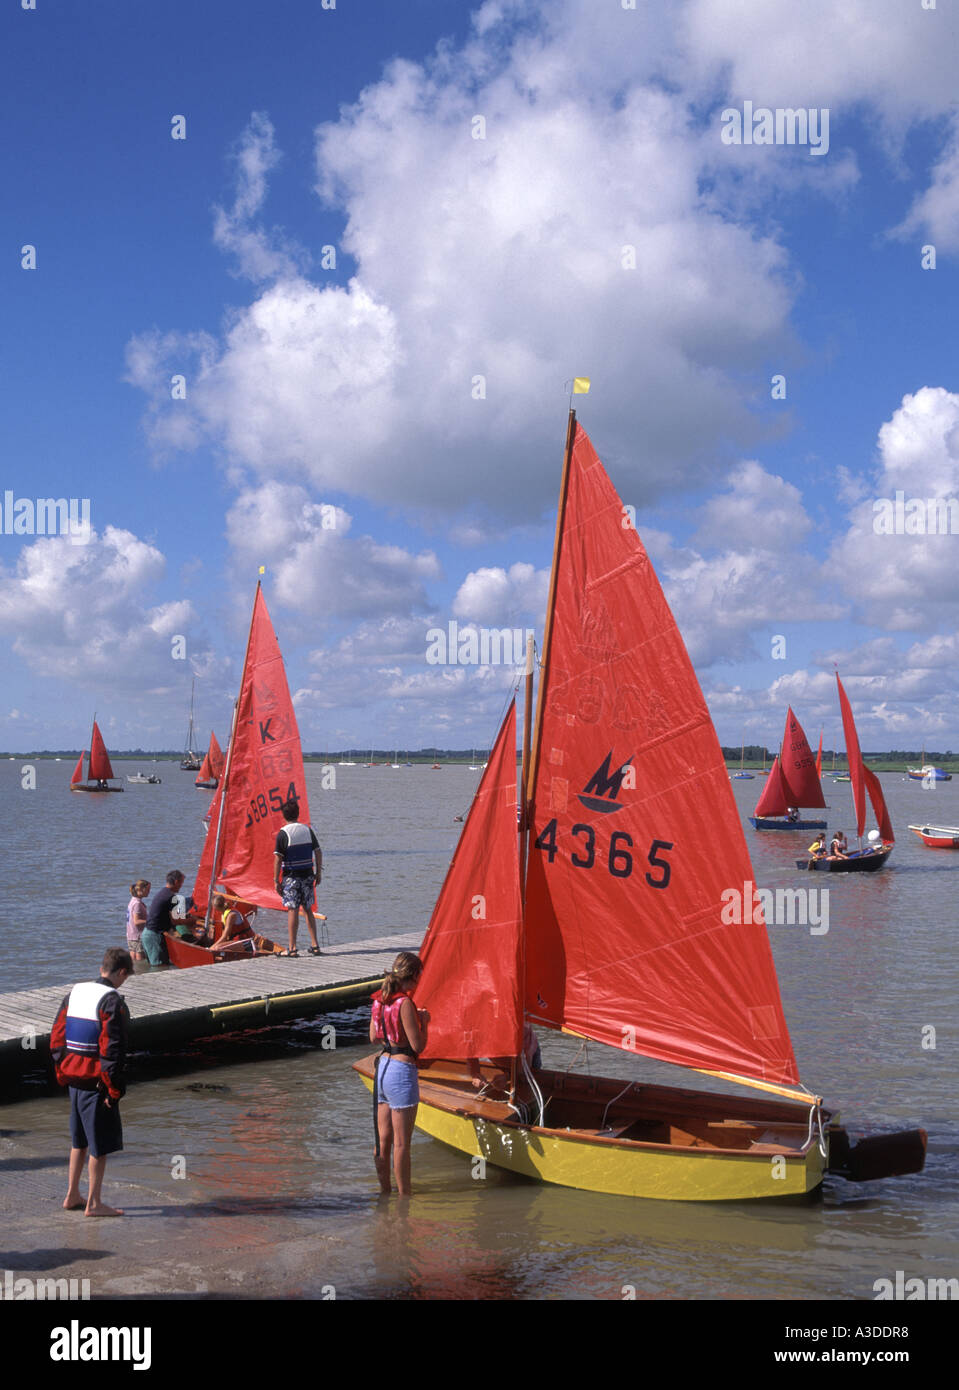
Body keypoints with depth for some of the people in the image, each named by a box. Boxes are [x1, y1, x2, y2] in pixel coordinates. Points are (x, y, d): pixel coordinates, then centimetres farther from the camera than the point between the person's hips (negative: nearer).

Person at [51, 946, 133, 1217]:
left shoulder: (75, 992, 7)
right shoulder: (112, 1002, -17)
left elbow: (57, 1037, 11)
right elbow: (112, 1050, -20)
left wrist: (63, 1074, 17)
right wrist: (115, 1089, -13)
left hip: (74, 1080, 8)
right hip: (97, 1083, -8)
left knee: (79, 1140, 20)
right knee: (101, 1144, 3)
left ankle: (72, 1196, 28)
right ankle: (94, 1203, 9)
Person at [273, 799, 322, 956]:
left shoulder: (283, 834, -9)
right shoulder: (307, 830, 4)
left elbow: (278, 859, -11)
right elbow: (318, 852, 6)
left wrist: (276, 880, -7)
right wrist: (318, 873, 15)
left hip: (291, 876, -4)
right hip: (307, 874, 4)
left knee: (293, 910, -3)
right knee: (308, 909, 12)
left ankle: (292, 948, -1)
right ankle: (315, 945, 12)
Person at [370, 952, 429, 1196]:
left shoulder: (380, 1000, 5)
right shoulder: (405, 1003, -19)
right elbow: (418, 1045, -17)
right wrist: (423, 1021, -1)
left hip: (382, 1067, 8)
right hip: (402, 1070, -8)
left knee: (383, 1138, 17)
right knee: (401, 1143, 1)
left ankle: (385, 1190, 28)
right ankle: (404, 1195, 10)